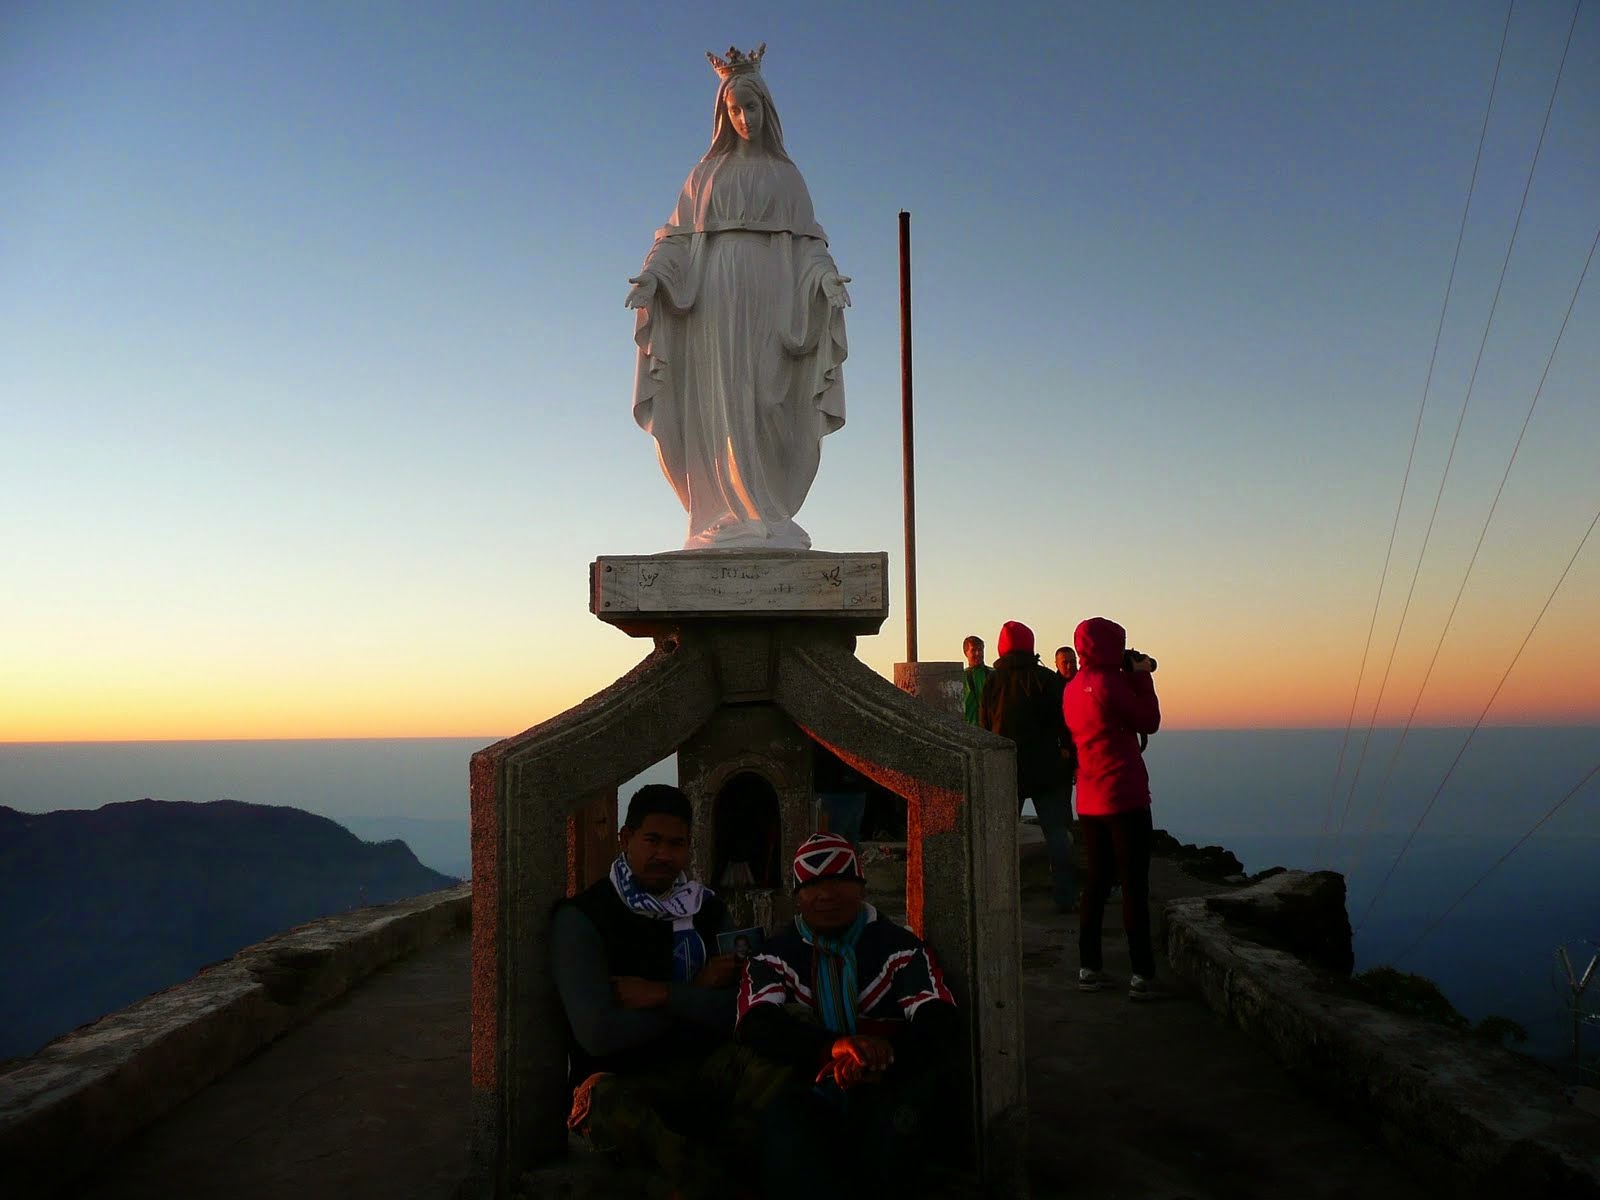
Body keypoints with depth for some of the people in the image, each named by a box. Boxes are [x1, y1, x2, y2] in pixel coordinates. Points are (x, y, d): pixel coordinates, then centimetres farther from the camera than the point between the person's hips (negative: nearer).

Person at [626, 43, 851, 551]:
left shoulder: (785, 176, 17)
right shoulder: (706, 174, 18)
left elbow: (806, 242, 8)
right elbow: (678, 236, 10)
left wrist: (826, 276, -12)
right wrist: (652, 276, -8)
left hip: (768, 301, 0)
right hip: (715, 301, 1)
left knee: (765, 405, -8)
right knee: (721, 407, -7)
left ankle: (764, 519, -9)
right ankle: (735, 518, -9)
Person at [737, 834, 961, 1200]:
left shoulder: (900, 947, 7)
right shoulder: (775, 956, 9)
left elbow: (940, 1024, -6)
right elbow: (757, 1027, -9)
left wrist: (882, 1060, -28)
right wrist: (835, 1046, -28)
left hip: (885, 1096, 2)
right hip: (814, 1100, -2)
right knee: (782, 1121, -36)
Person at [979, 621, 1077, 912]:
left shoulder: (992, 683, 2)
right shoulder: (1047, 679, -6)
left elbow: (984, 731, 6)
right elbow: (1064, 724, -6)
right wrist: (1070, 760, 3)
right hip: (1046, 770, -2)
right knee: (1057, 832, 4)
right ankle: (1065, 897, 3)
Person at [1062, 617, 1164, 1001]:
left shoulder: (1072, 689, 11)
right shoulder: (1108, 682, -13)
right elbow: (1149, 722, -6)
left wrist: (1131, 676, 16)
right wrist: (1141, 676, 4)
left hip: (1090, 801, 8)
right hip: (1124, 797, -8)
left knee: (1097, 882, 13)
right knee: (1135, 886, -4)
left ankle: (1088, 968, 15)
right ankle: (1142, 976, -2)